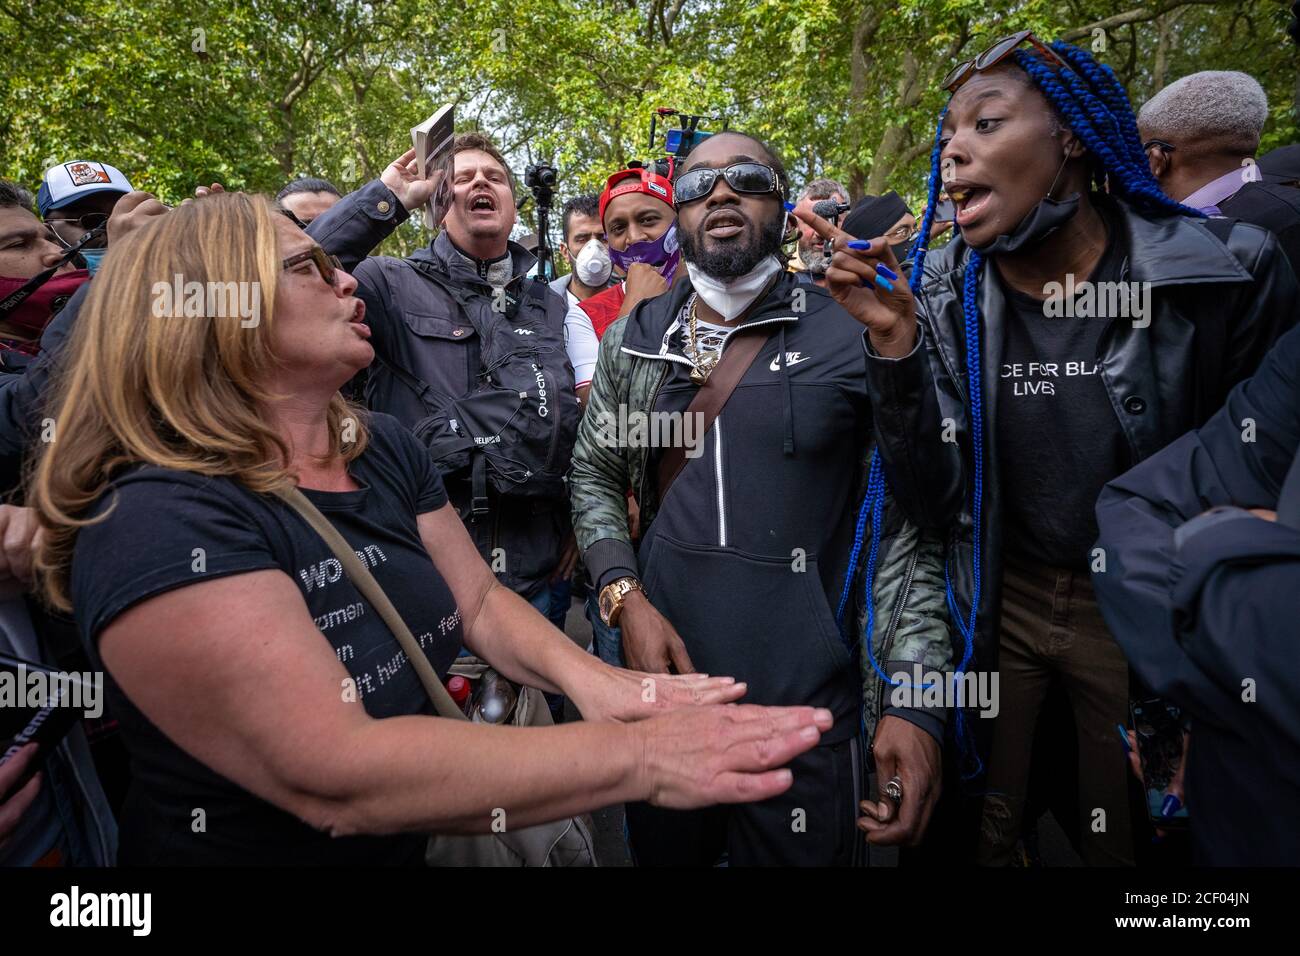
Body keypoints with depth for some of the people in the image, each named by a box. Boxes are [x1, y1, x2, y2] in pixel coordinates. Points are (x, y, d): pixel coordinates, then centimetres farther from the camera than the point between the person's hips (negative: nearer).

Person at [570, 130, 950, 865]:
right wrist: (626, 598, -7)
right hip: (663, 675, 4)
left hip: (811, 705, -3)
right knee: (661, 853, 23)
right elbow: (594, 477, 11)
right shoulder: (633, 340, 5)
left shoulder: (855, 337, -5)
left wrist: (915, 700, -11)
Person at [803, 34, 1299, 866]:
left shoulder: (1223, 271, -15)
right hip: (996, 604, 2)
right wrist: (895, 345, -25)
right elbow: (933, 504, -14)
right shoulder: (940, 293, -10)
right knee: (978, 833, 19)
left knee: (1124, 838, 19)